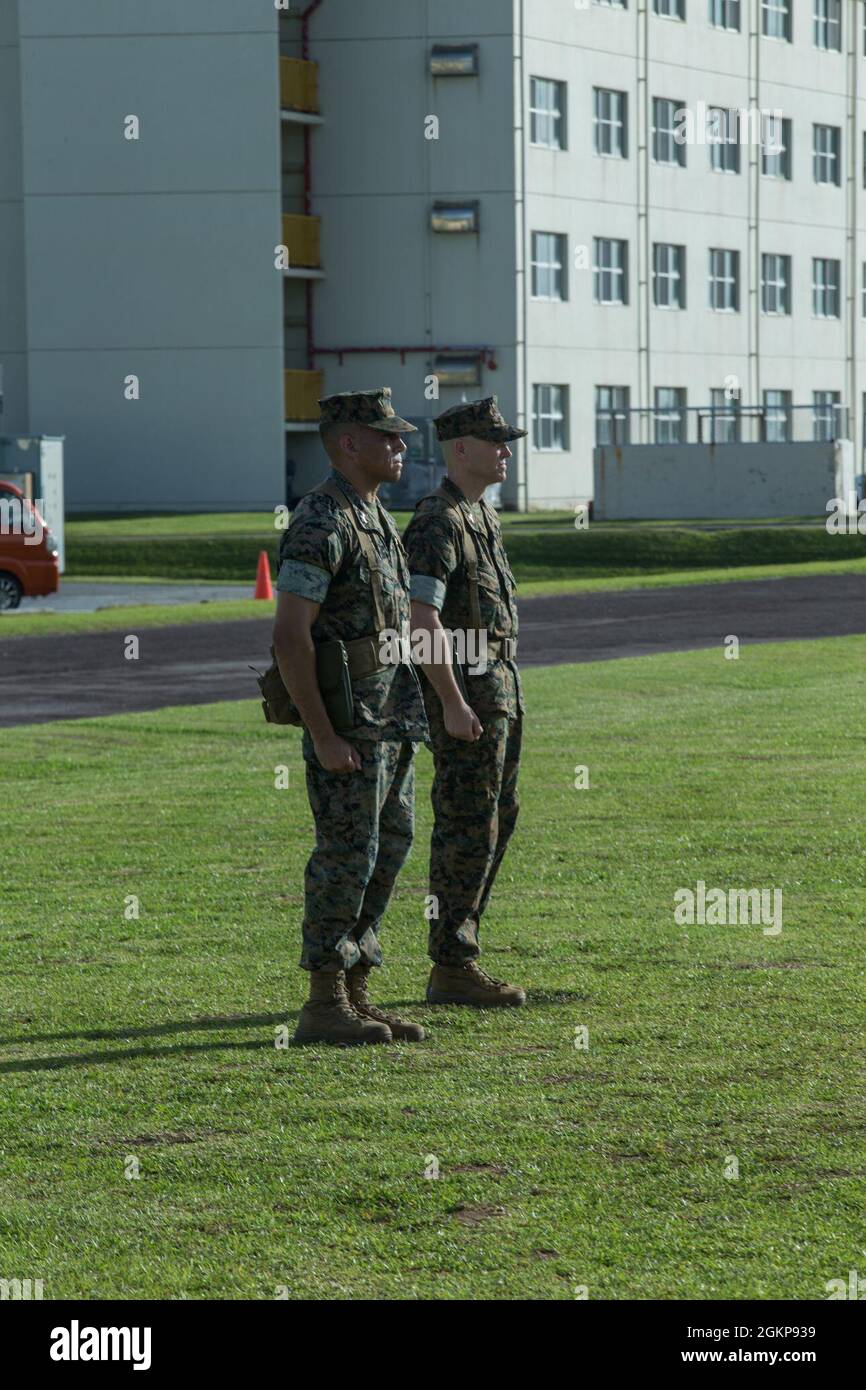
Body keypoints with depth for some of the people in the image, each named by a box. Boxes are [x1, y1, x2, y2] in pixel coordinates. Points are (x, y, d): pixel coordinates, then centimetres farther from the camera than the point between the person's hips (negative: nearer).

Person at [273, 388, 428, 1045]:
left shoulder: (376, 515, 15)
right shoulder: (321, 524, -16)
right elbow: (290, 636, -22)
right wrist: (324, 737, -23)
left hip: (393, 720, 9)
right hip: (348, 721, -9)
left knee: (387, 852, 11)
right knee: (346, 857, -6)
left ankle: (356, 995, 17)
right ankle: (325, 1006, -1)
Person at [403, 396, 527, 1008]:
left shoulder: (484, 517, 16)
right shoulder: (438, 522, -16)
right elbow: (423, 619, -23)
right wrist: (453, 704, -26)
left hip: (499, 687, 10)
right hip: (466, 688, -10)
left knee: (495, 821, 13)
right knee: (468, 829, -7)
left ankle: (460, 957, 18)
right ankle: (452, 969, -3)